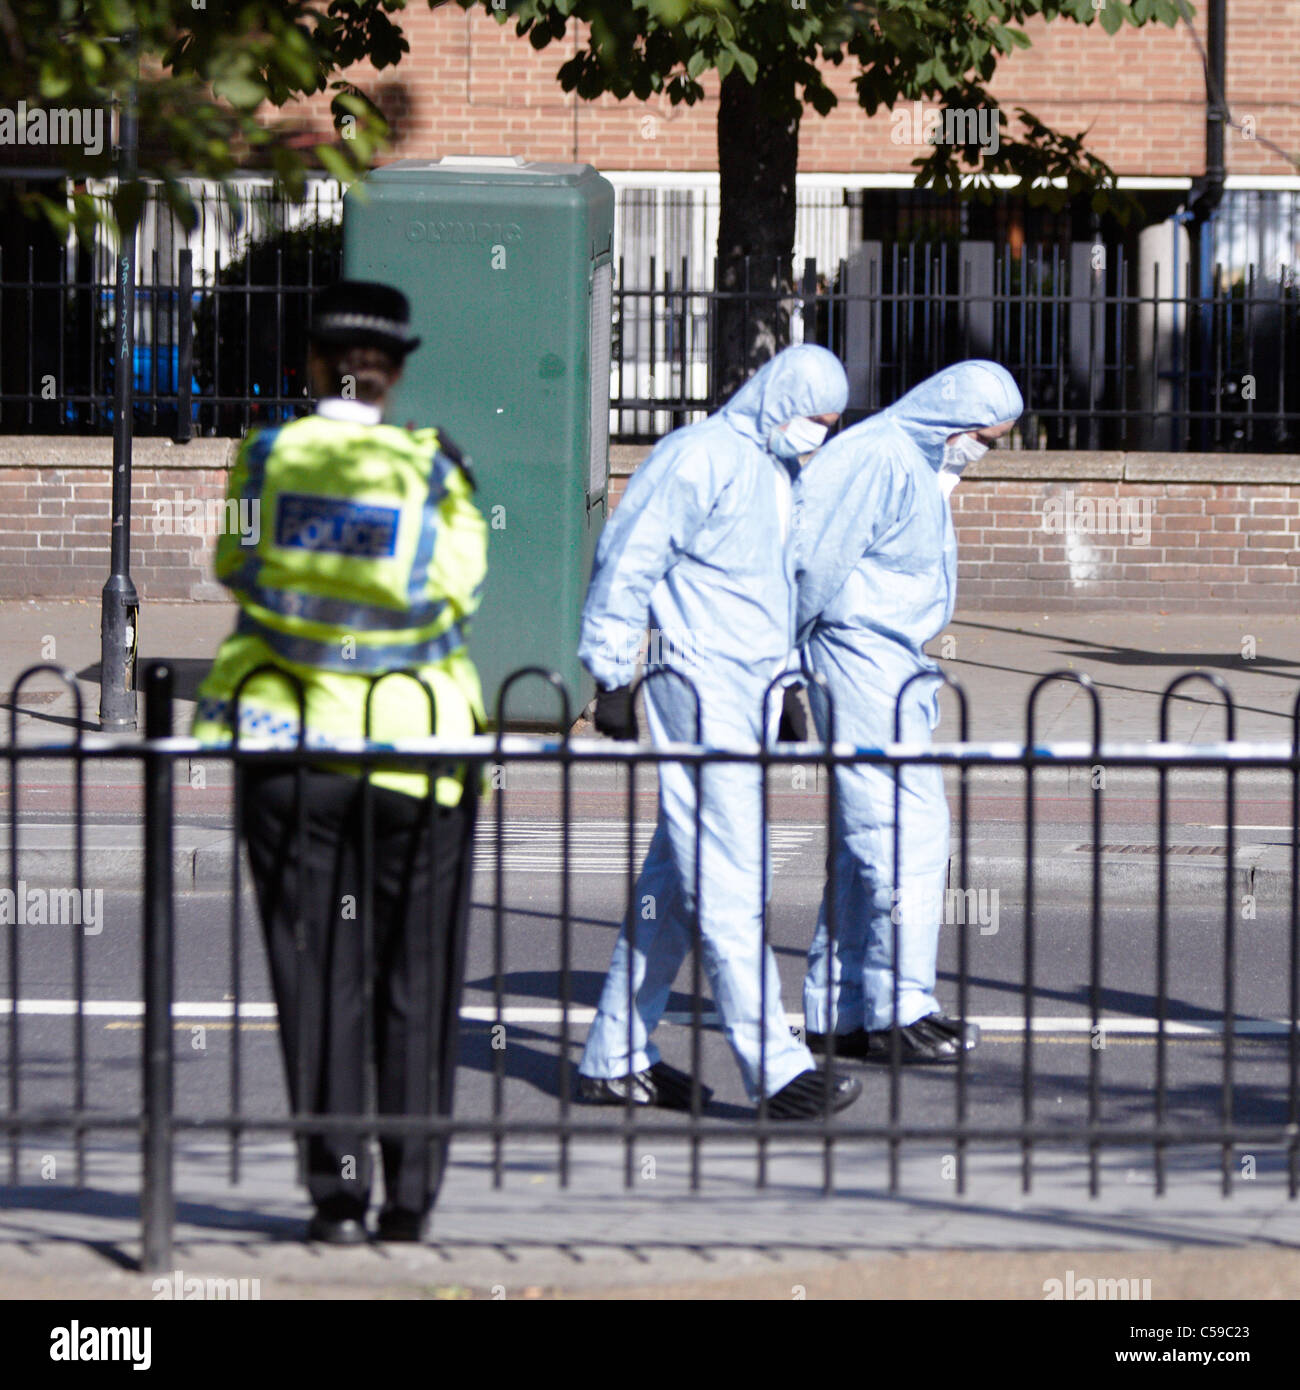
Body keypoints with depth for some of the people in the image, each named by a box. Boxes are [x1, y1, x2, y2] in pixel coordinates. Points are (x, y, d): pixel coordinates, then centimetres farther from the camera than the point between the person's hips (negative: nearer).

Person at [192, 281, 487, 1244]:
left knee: (318, 975, 5)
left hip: (290, 739, 1)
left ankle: (337, 1192, 0)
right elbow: (457, 588, -2)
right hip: (417, 740, -1)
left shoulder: (267, 458, 0)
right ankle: (413, 1195, 6)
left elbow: (233, 568, 10)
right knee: (417, 977, 7)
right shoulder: (434, 471, -4)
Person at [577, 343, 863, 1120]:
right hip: (698, 688, -10)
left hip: (750, 694, 10)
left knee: (677, 878, 11)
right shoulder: (699, 459, -9)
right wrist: (614, 677, -13)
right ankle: (776, 1069, -12)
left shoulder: (777, 472, 20)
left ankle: (617, 1057, 15)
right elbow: (627, 563, -11)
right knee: (730, 880, -10)